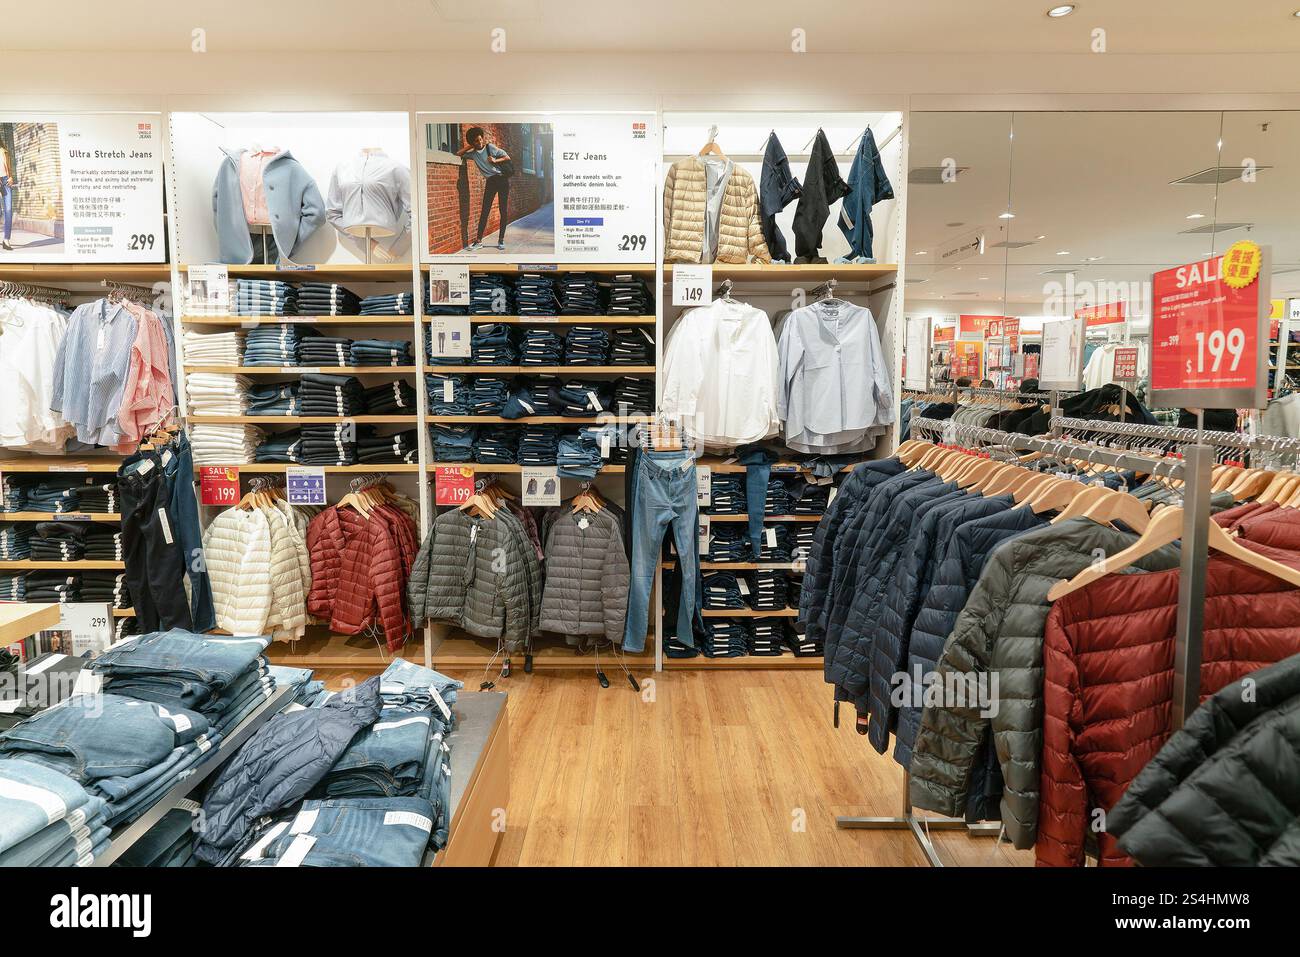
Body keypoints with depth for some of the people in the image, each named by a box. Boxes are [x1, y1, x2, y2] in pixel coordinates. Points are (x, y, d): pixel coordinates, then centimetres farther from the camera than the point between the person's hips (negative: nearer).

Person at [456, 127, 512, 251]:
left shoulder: (491, 147, -2)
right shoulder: (473, 153, 7)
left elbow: (507, 158, -1)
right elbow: (458, 153, 5)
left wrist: (495, 161, -17)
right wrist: (470, 146, -2)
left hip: (502, 179, -3)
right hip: (490, 181, 3)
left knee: (503, 211, -3)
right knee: (485, 211, -3)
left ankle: (501, 240, 3)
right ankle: (479, 241, -5)